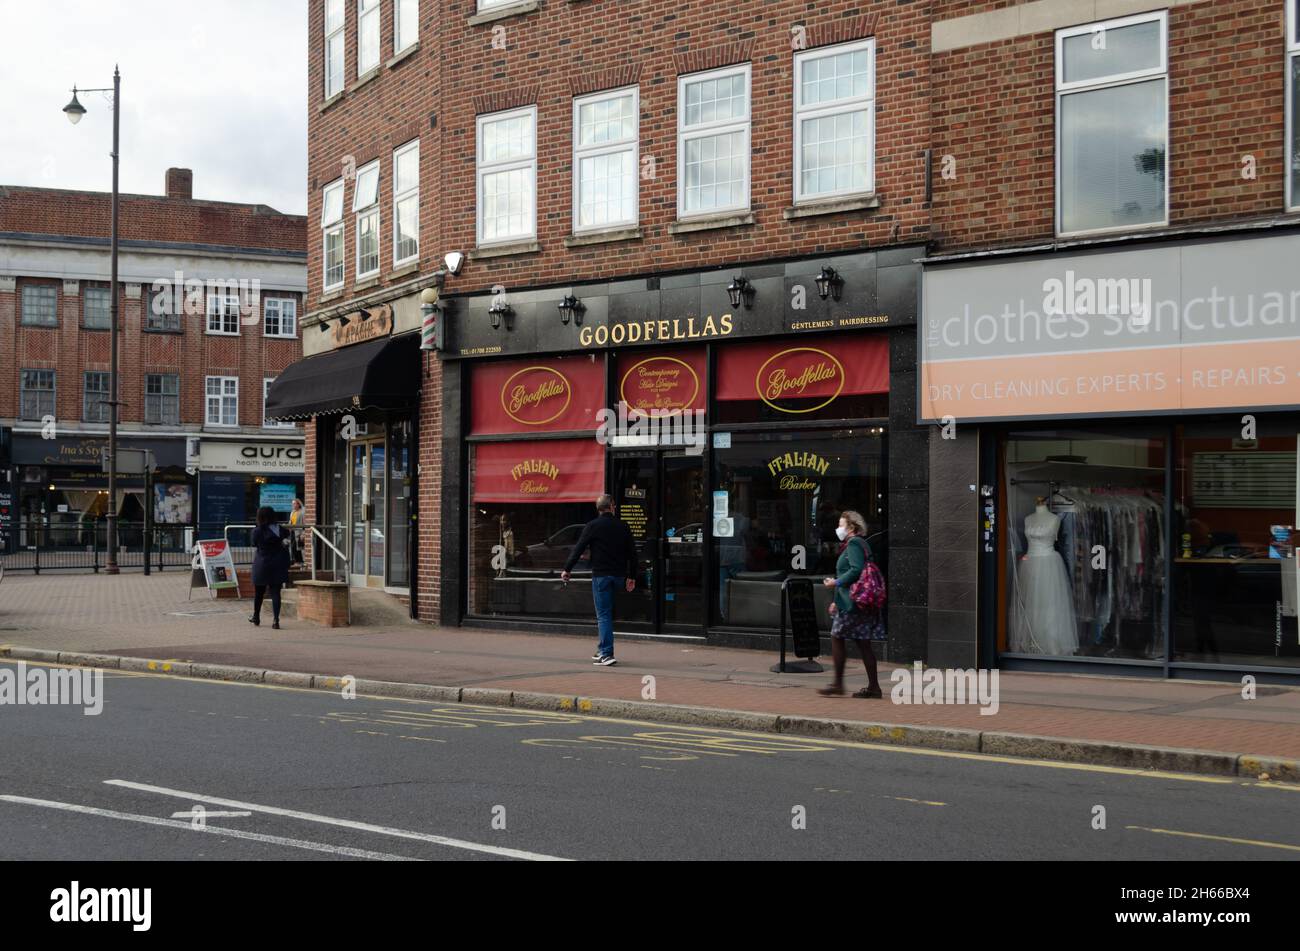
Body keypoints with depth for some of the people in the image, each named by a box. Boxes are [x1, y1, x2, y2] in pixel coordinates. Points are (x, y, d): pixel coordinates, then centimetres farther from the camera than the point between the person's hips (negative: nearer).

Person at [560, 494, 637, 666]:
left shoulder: (592, 526, -5)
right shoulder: (623, 526, 6)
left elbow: (578, 549, -5)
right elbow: (632, 553, 9)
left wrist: (567, 570, 4)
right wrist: (631, 576, 18)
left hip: (601, 575, -4)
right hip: (618, 575, 4)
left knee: (603, 615, -4)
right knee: (608, 613, 17)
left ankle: (607, 654, -11)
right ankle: (603, 650, 23)